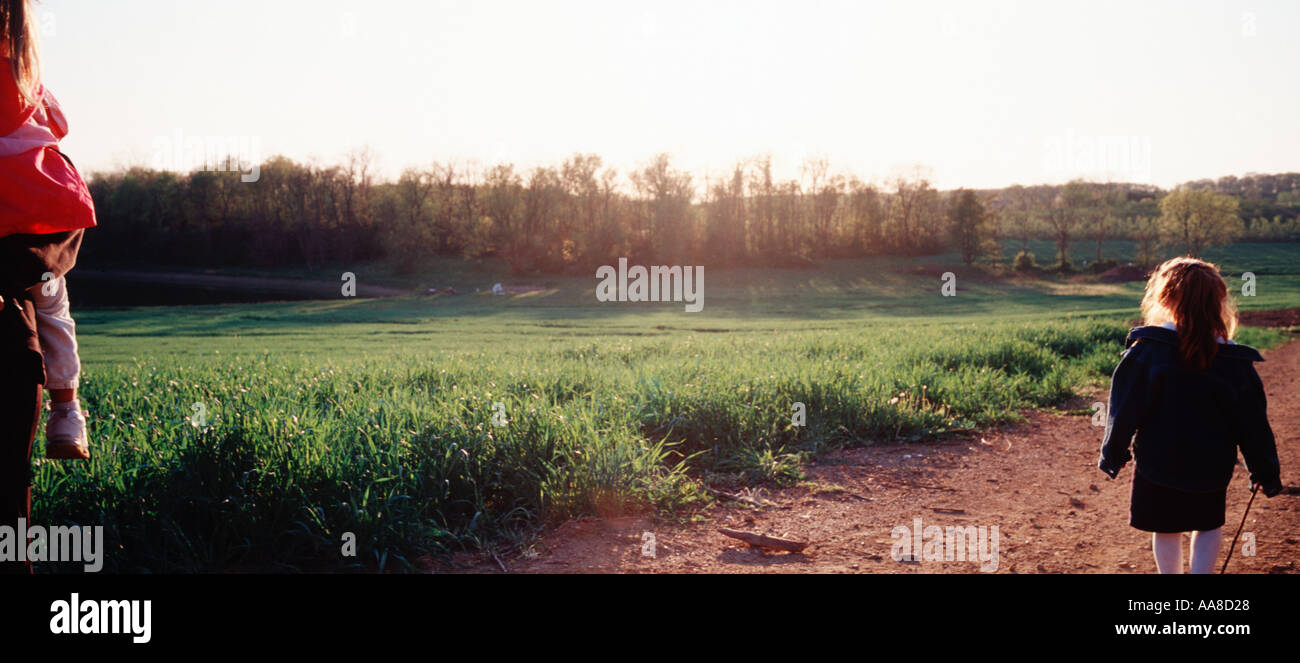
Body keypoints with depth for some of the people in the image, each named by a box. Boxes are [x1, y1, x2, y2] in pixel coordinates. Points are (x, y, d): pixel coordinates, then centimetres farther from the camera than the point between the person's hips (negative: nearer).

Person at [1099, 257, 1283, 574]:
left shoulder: (1147, 350, -14)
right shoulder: (1235, 362, -7)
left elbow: (1126, 408, -11)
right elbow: (1252, 424, -1)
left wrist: (1113, 453, 2)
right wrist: (1266, 471, 9)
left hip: (1159, 464, -1)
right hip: (1211, 467, 1)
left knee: (1166, 529, 13)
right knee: (1209, 526, 20)